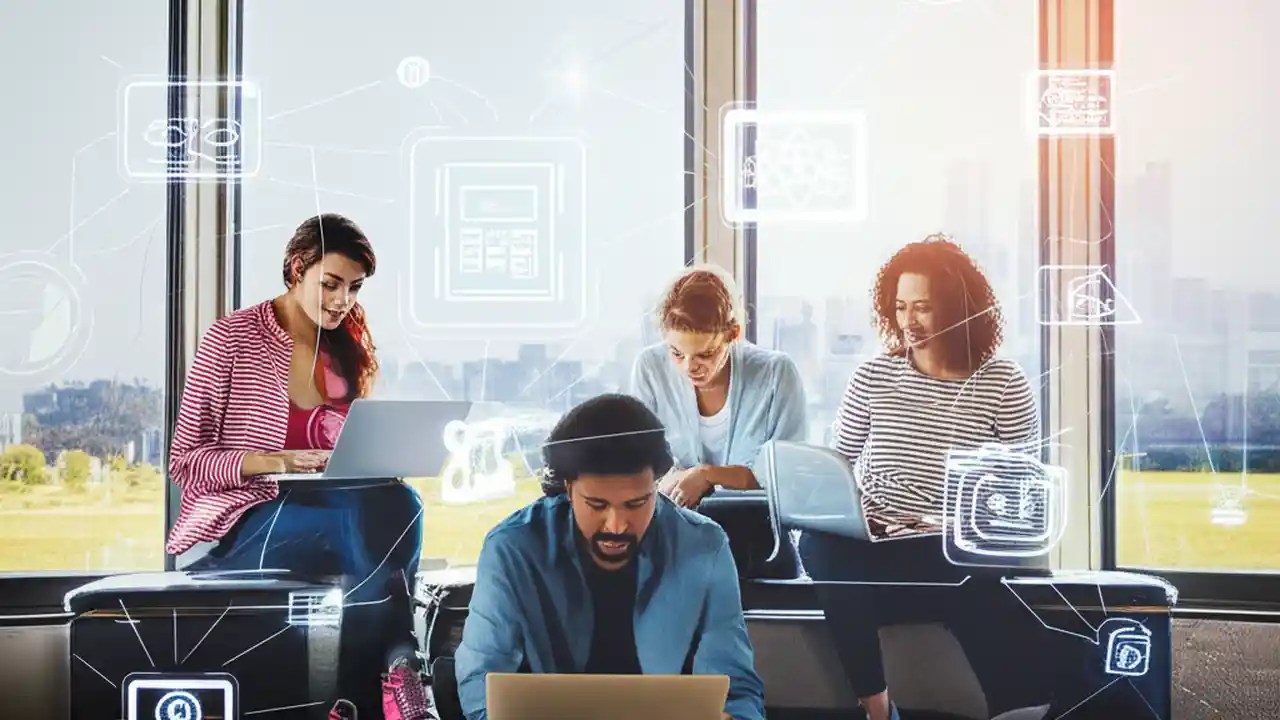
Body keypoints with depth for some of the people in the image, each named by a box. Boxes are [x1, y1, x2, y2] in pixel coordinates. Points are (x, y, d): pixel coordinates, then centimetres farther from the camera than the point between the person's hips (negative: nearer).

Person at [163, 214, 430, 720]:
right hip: (240, 526, -5)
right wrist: (274, 461, -22)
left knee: (397, 504, -31)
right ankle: (395, 674, -23)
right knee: (379, 516, -33)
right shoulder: (233, 338, -3)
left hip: (325, 513, 5)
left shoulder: (348, 352, 13)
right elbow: (185, 462, -5)